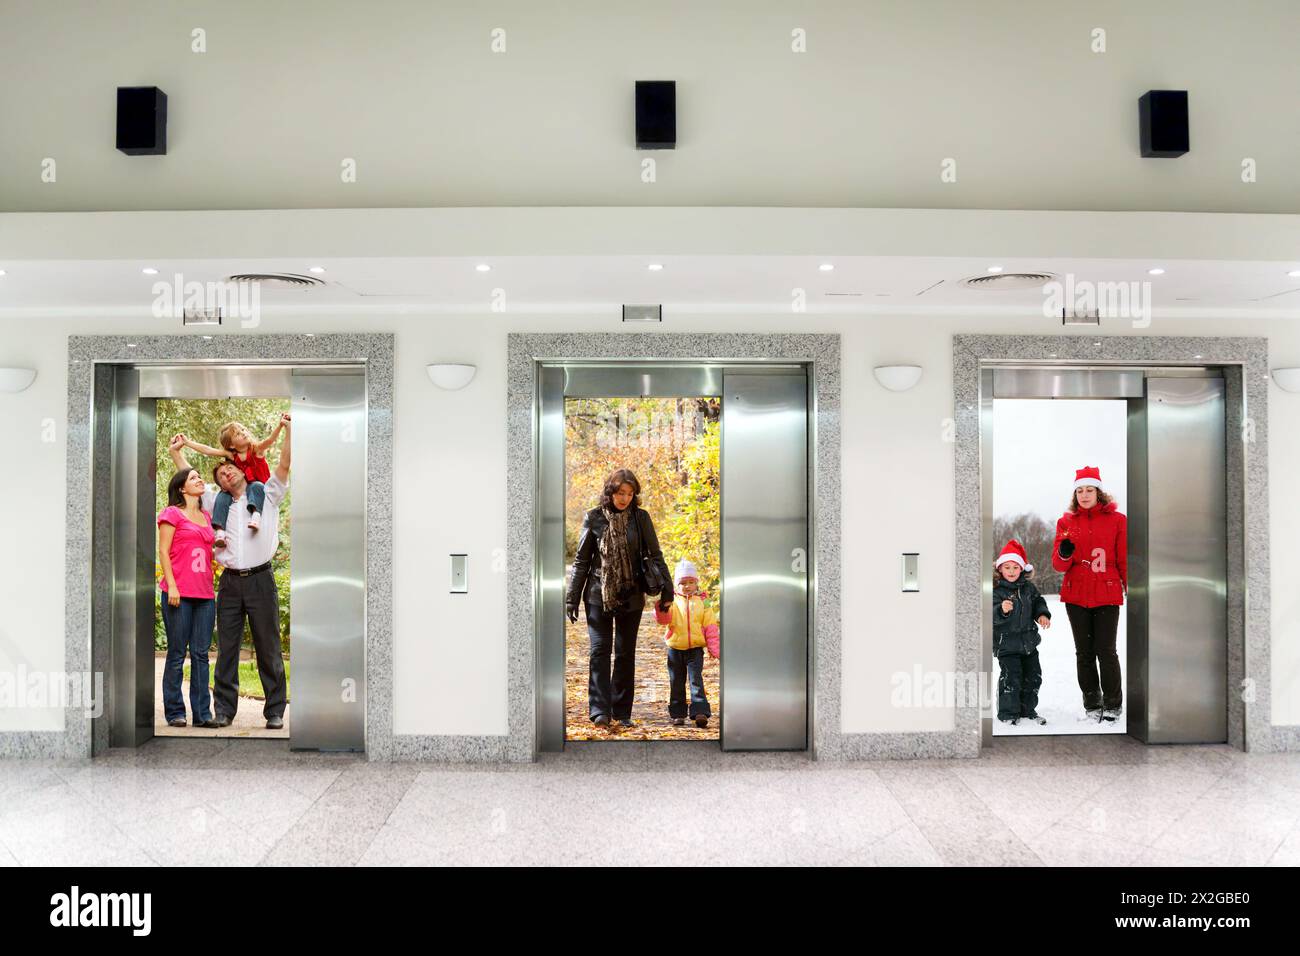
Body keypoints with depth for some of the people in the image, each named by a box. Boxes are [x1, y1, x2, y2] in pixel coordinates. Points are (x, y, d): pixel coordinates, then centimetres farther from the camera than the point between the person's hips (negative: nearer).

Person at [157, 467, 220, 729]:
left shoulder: (207, 517, 18)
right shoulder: (172, 513, 2)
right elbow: (163, 551, -4)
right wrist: (171, 585, -12)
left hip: (205, 594, 5)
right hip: (179, 594, -5)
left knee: (201, 654, 4)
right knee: (177, 654, 1)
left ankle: (202, 713, 7)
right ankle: (175, 712, 10)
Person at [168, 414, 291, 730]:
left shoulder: (267, 496, 10)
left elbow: (284, 465, 1)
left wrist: (289, 429, -6)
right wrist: (176, 452, 21)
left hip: (260, 579, -3)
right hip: (230, 582, 3)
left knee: (268, 648, -1)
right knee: (227, 648, 3)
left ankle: (275, 711, 2)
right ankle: (224, 710, 8)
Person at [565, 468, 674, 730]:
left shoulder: (640, 518, 1)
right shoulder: (594, 518, -1)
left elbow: (655, 556, 5)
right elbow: (581, 560, 3)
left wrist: (666, 589, -1)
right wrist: (571, 598, 1)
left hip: (631, 597, 1)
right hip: (598, 596, -1)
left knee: (626, 653, 6)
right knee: (599, 650, -8)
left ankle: (622, 712, 13)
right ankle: (599, 709, -9)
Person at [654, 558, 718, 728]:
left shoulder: (702, 603, 5)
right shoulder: (673, 601, 3)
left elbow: (710, 627, 4)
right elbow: (663, 618, -12)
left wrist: (714, 649, -1)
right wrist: (662, 609, -34)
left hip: (695, 649, -1)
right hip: (675, 649, 1)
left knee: (696, 680, -10)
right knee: (676, 683, 9)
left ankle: (700, 712, -13)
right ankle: (678, 714, 19)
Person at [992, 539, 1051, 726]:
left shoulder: (1028, 587, 4)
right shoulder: (996, 590, -15)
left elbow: (1038, 602, 17)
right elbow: (992, 615, -22)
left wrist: (1042, 614, -1)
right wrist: (1001, 611, -43)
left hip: (1028, 641, 6)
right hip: (1006, 643, -6)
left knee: (1033, 676, 13)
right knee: (1010, 677, -8)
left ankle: (1027, 709, 28)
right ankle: (1008, 712, 7)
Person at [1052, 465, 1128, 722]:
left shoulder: (1117, 520, 0)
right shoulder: (1066, 522, 6)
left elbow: (1125, 560, 3)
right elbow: (1058, 564, 5)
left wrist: (1131, 590, 2)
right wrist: (1064, 554, -17)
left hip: (1107, 594, -3)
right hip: (1076, 595, 3)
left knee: (1106, 651, -4)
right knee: (1084, 652, 9)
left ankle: (1113, 706, 13)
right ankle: (1092, 706, 20)